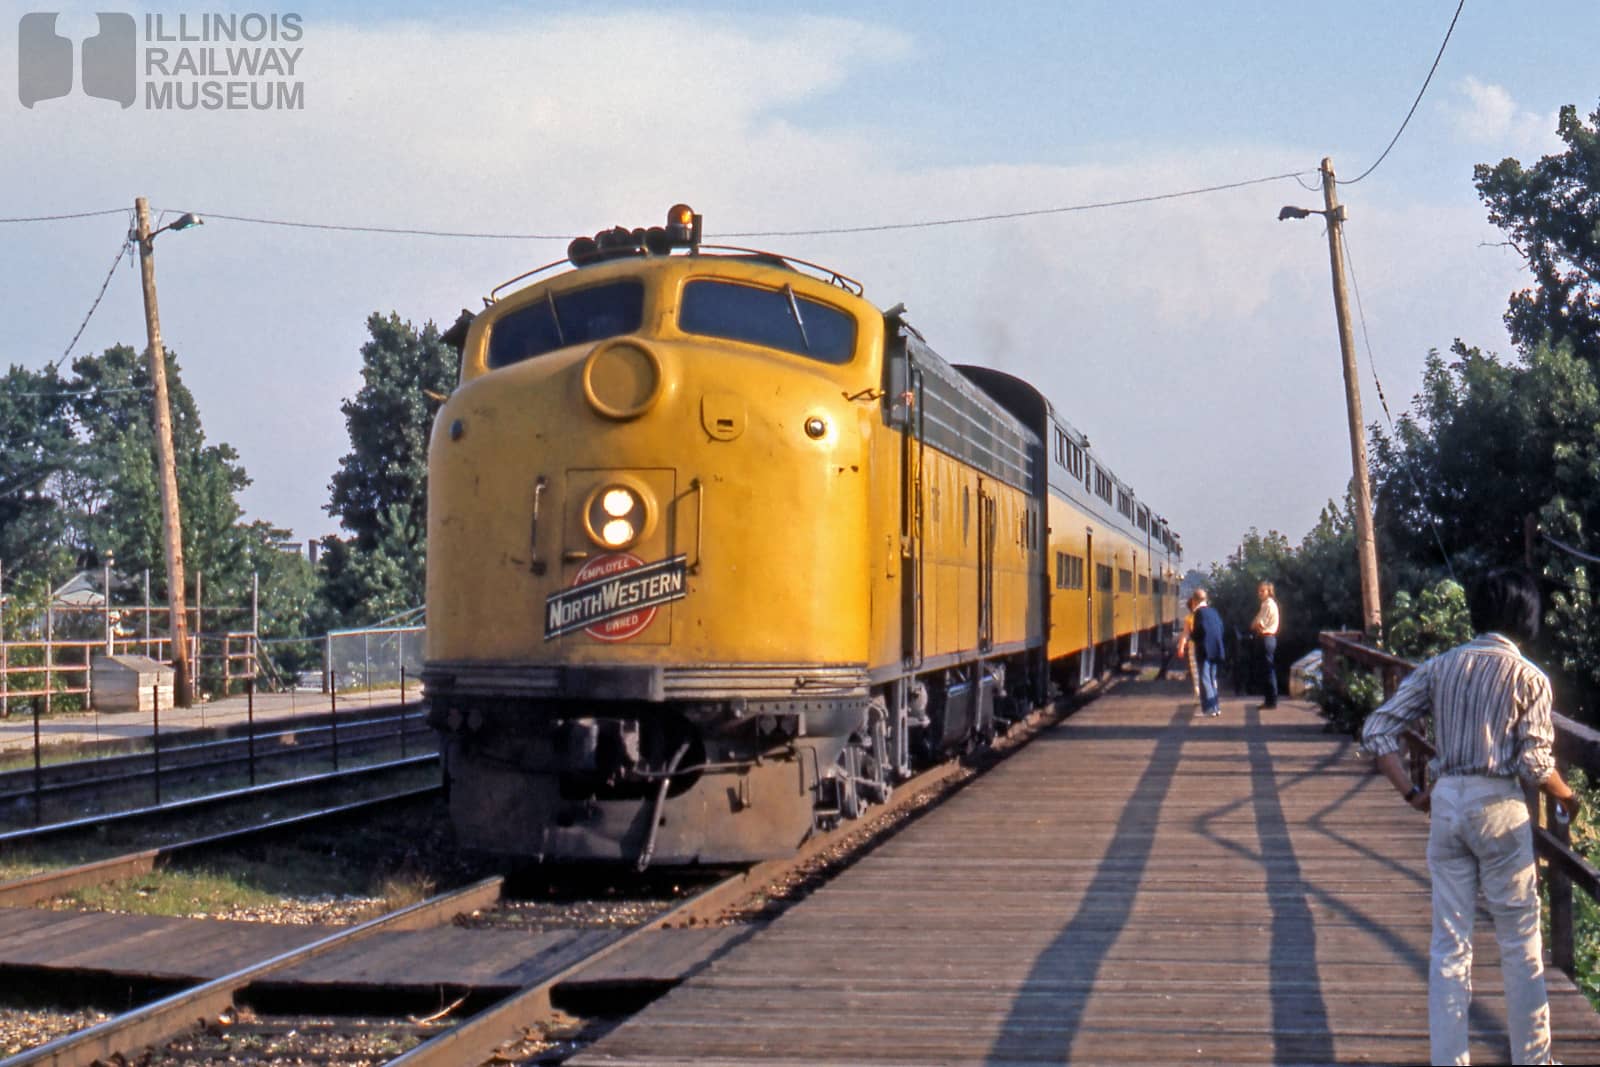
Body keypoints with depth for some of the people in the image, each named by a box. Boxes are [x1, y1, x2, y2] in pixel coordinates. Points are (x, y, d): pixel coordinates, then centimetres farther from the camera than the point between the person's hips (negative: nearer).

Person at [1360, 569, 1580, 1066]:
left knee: (1449, 943, 9)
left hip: (1446, 802, 4)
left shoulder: (1440, 666, 5)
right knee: (1519, 941, 11)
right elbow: (1537, 763, -11)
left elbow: (1376, 729, 0)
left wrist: (1412, 792, 4)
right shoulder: (1529, 678, -6)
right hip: (1499, 806, -3)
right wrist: (1567, 796, 8)